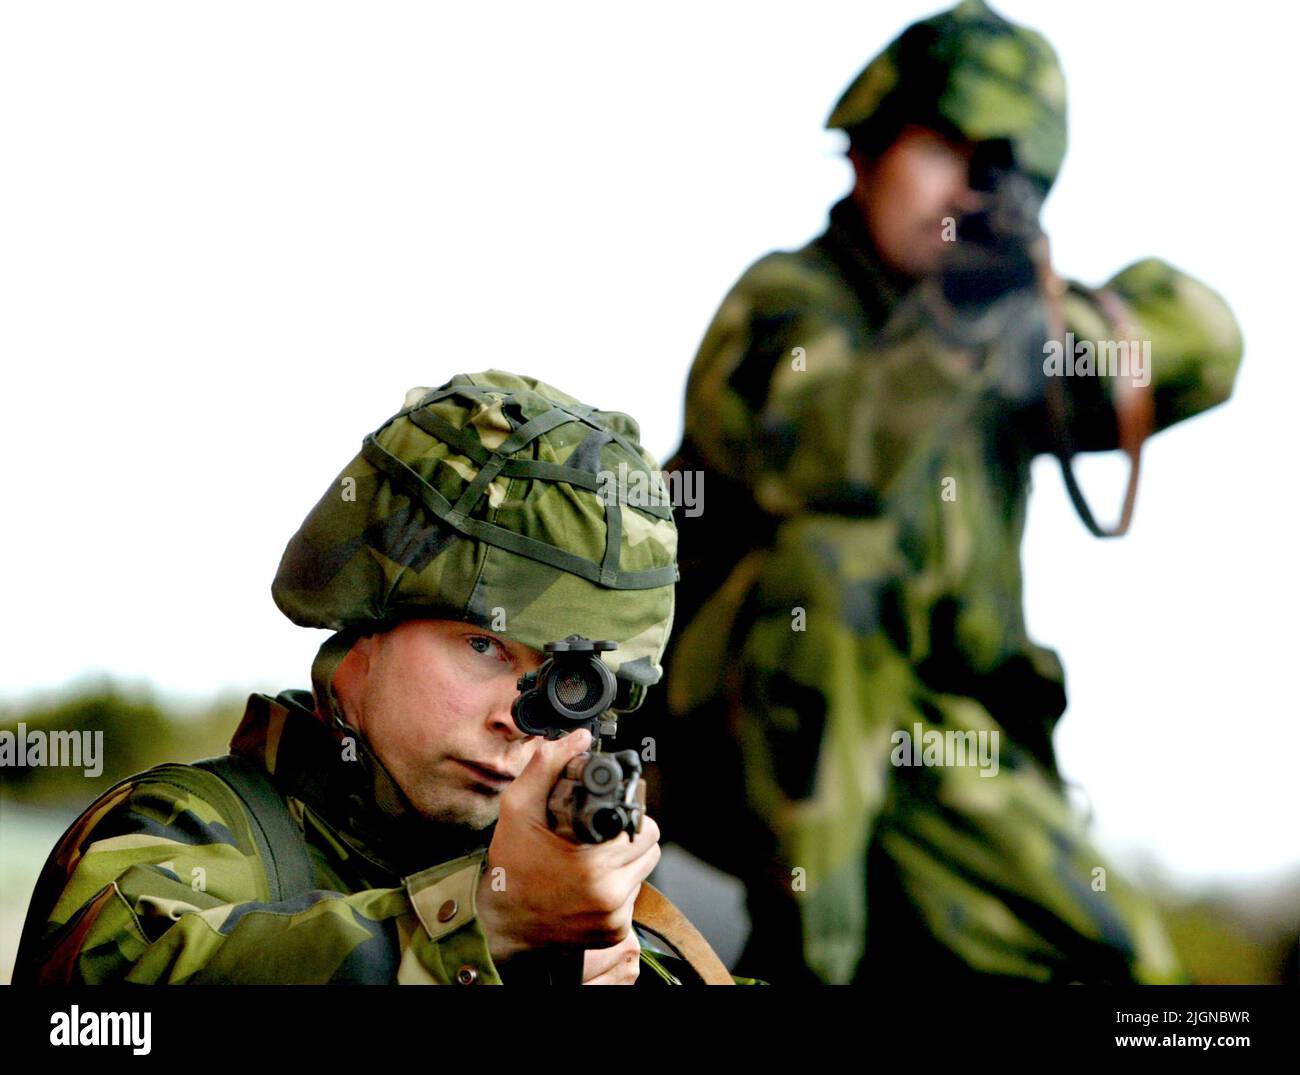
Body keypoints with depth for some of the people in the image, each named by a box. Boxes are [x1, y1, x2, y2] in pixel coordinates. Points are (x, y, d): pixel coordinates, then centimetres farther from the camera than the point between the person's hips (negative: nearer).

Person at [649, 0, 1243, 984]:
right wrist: (948, 325, -39)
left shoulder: (1002, 331, 11)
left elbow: (1202, 349, -3)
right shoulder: (791, 301, -7)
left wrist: (1052, 311, -20)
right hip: (736, 734, -4)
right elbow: (810, 457, -27)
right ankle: (799, 935, -25)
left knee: (1117, 960, -5)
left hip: (925, 756, 4)